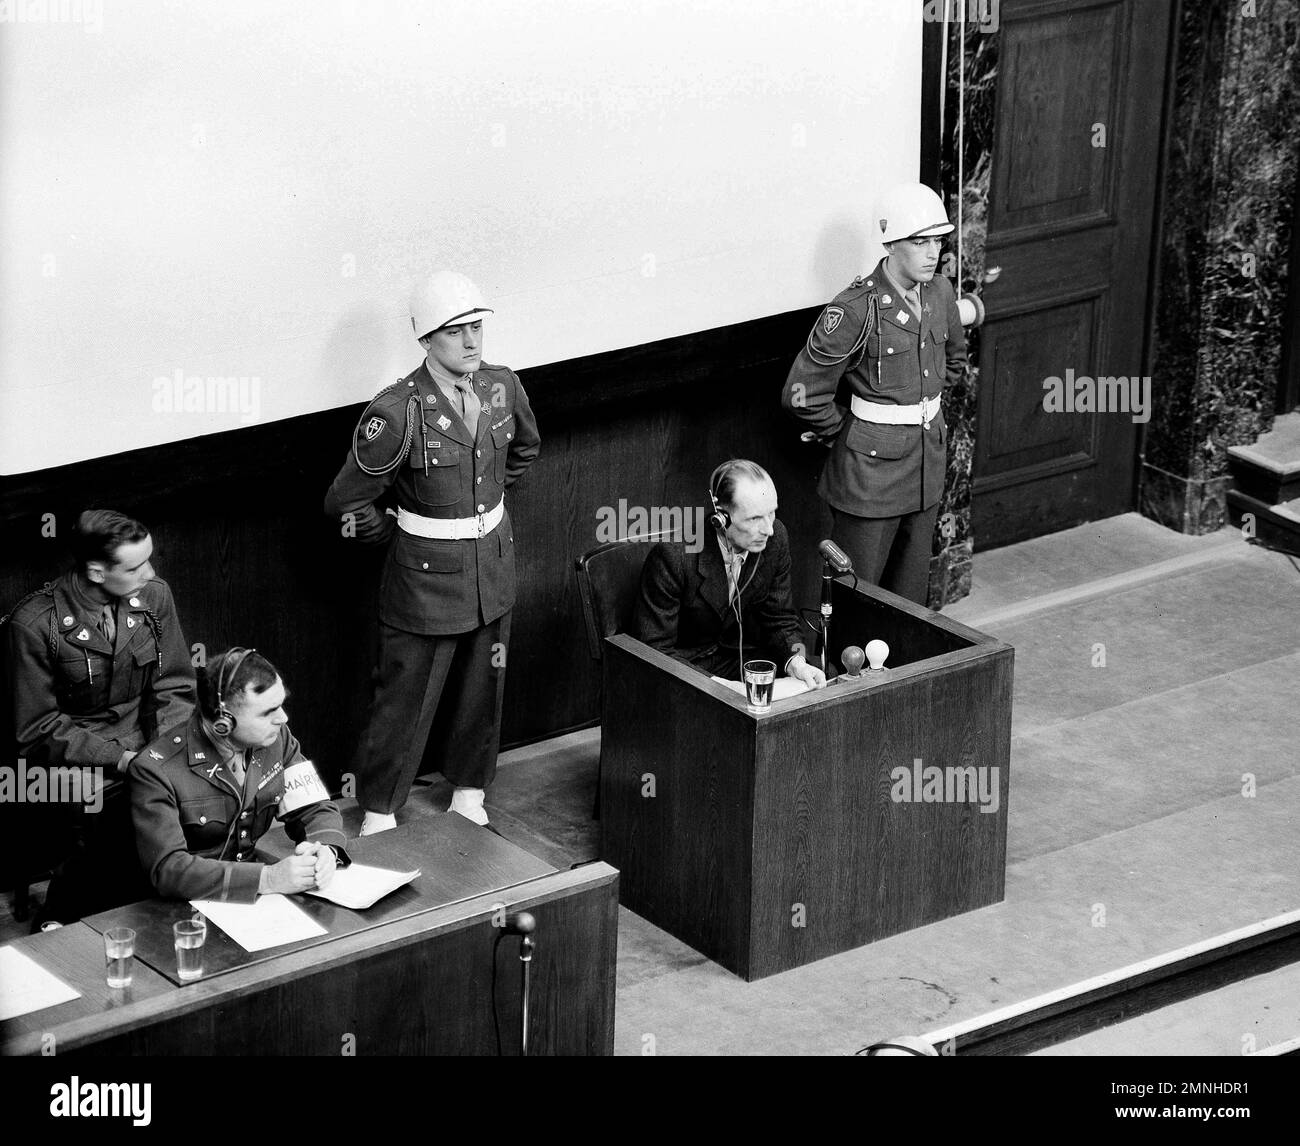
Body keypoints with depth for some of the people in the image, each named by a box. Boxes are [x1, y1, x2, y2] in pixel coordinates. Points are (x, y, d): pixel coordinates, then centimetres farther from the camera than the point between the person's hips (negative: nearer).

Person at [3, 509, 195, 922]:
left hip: (142, 755, 4)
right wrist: (119, 759, -17)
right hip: (72, 770, -4)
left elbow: (174, 688, 9)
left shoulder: (154, 596, 2)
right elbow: (37, 732, -9)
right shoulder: (34, 624, -13)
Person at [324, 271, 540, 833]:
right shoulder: (398, 412, -23)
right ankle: (378, 814, 17)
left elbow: (524, 448, 20)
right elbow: (347, 500, -15)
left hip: (493, 567, 6)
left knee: (482, 687, 18)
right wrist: (396, 535, -3)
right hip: (427, 571, -6)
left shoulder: (502, 387, -5)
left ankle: (469, 791, 37)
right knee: (405, 698, 3)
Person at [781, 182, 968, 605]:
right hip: (872, 464, -7)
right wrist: (843, 437, -6)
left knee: (911, 592, 15)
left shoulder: (940, 292, 2)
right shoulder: (856, 310, -20)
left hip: (927, 457, 7)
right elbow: (802, 393, -17)